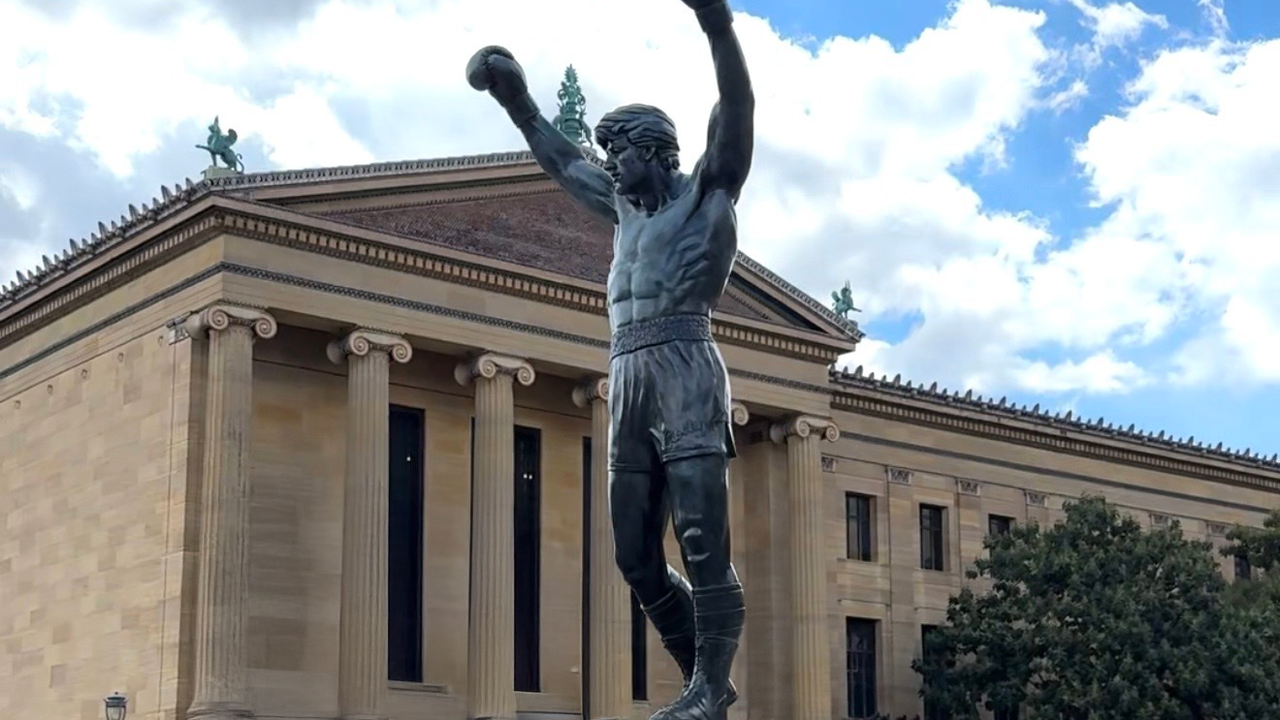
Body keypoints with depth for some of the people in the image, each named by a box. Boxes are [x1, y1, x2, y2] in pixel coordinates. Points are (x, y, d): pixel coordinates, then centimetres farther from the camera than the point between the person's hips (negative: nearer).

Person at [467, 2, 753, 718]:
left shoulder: (704, 192, 8)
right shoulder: (626, 207, 27)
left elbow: (737, 107, -5)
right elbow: (562, 161, 40)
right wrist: (517, 101, 40)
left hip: (685, 366, -8)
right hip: (627, 377, 8)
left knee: (704, 540, -12)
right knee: (638, 557, 4)